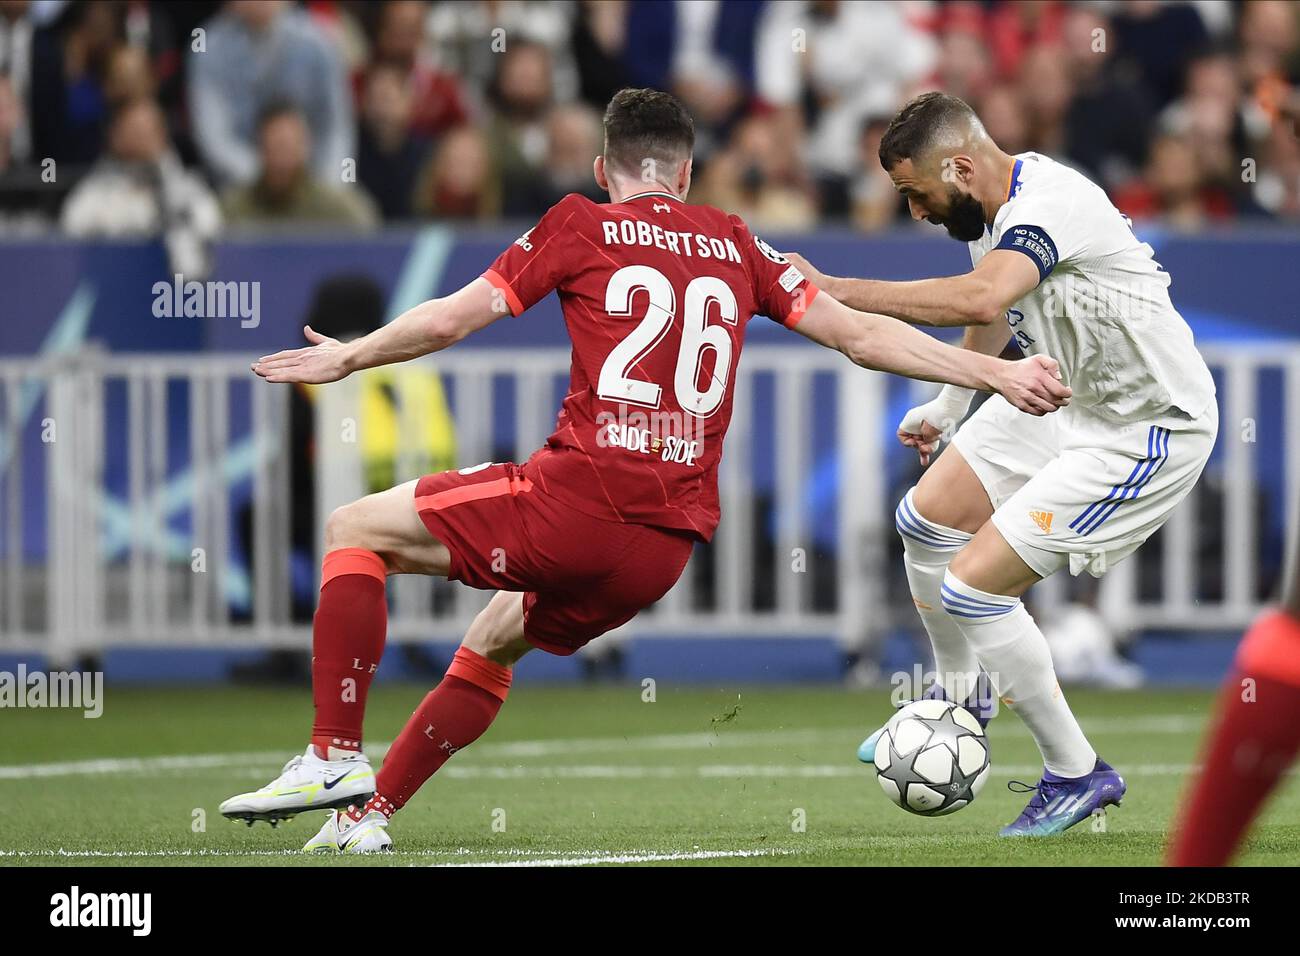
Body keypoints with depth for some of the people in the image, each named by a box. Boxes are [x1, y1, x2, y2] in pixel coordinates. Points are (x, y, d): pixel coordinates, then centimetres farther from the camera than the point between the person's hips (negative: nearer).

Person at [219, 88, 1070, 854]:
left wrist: (348, 357, 20)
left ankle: (335, 760, -2)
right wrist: (997, 373, 22)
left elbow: (448, 321, 4)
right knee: (493, 645, 29)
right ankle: (370, 813, 24)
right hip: (671, 543, 5)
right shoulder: (734, 245, 17)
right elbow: (859, 334, 16)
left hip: (580, 498, -5)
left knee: (356, 531, 10)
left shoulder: (580, 226, 7)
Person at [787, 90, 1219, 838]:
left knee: (972, 585, -12)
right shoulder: (993, 211, -1)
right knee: (928, 519, 16)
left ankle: (1077, 775, 2)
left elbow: (980, 300, -50)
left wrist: (835, 290, -47)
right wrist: (948, 405, 26)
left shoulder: (1048, 206, -30)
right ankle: (961, 703, 38)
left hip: (1146, 431, -10)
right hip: (1058, 399, 10)